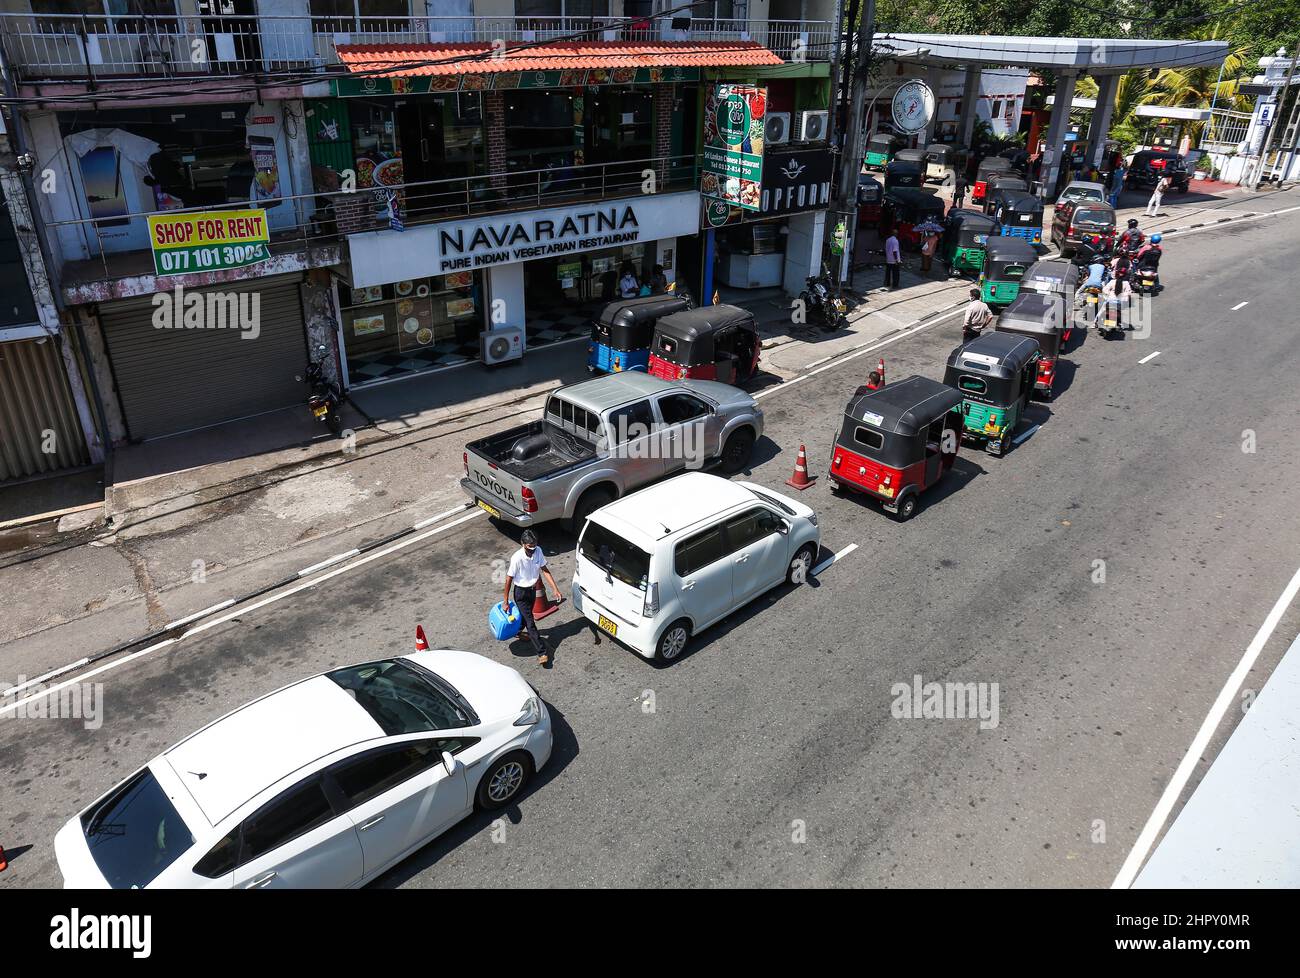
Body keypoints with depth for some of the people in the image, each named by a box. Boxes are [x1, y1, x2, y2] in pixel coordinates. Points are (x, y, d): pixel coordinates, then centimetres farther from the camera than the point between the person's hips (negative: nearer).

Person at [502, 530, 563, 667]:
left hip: (532, 589, 6)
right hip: (520, 592, -6)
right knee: (530, 623, -4)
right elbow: (509, 579, -20)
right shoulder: (517, 558, -30)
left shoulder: (538, 551, -15)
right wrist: (505, 601, -12)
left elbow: (545, 570, -6)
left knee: (526, 615, 26)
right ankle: (542, 652, -1)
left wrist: (556, 589, -13)